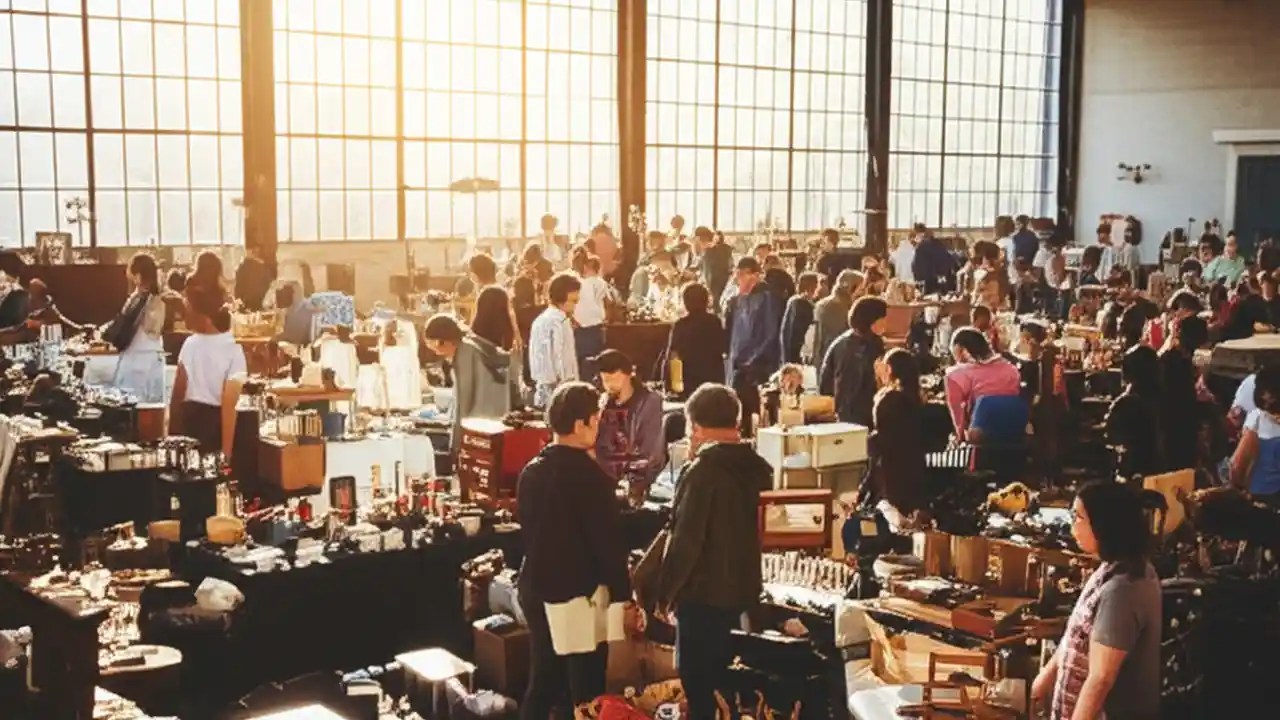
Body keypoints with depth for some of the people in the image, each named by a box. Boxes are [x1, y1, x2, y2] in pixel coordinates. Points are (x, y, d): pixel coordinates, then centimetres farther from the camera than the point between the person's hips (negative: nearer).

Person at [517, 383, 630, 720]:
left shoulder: (531, 472, 5)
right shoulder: (591, 476, -18)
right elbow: (609, 543, -16)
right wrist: (623, 595, -7)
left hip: (537, 591, 7)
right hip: (579, 594, -7)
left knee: (542, 682, 16)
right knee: (584, 691, 3)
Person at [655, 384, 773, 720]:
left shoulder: (702, 471, -19)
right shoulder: (758, 468, 4)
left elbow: (685, 541, -20)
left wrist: (665, 592, -10)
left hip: (703, 593, -8)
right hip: (742, 588, 8)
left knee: (699, 683, 2)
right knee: (722, 677, 21)